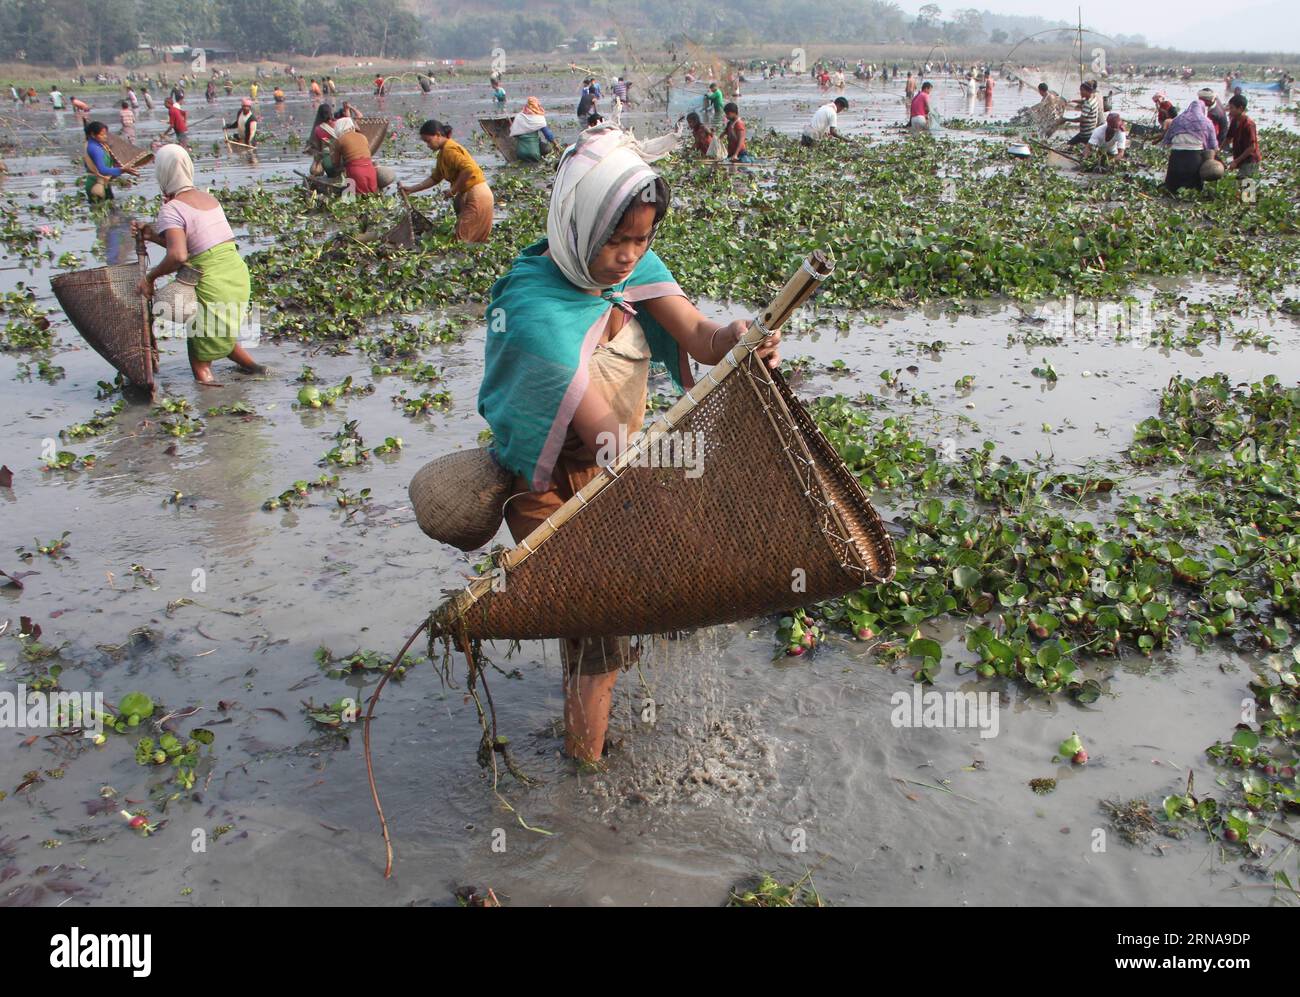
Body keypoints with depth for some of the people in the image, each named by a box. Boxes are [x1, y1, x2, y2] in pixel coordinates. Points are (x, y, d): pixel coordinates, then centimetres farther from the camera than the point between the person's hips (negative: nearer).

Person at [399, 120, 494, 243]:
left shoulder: (449, 149, -15)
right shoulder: (442, 153, 16)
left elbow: (469, 169, -27)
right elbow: (434, 178, 23)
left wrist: (452, 191, -17)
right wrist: (411, 190, 16)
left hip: (476, 197, -10)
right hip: (468, 196, 10)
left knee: (463, 240, -9)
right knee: (474, 241, 12)